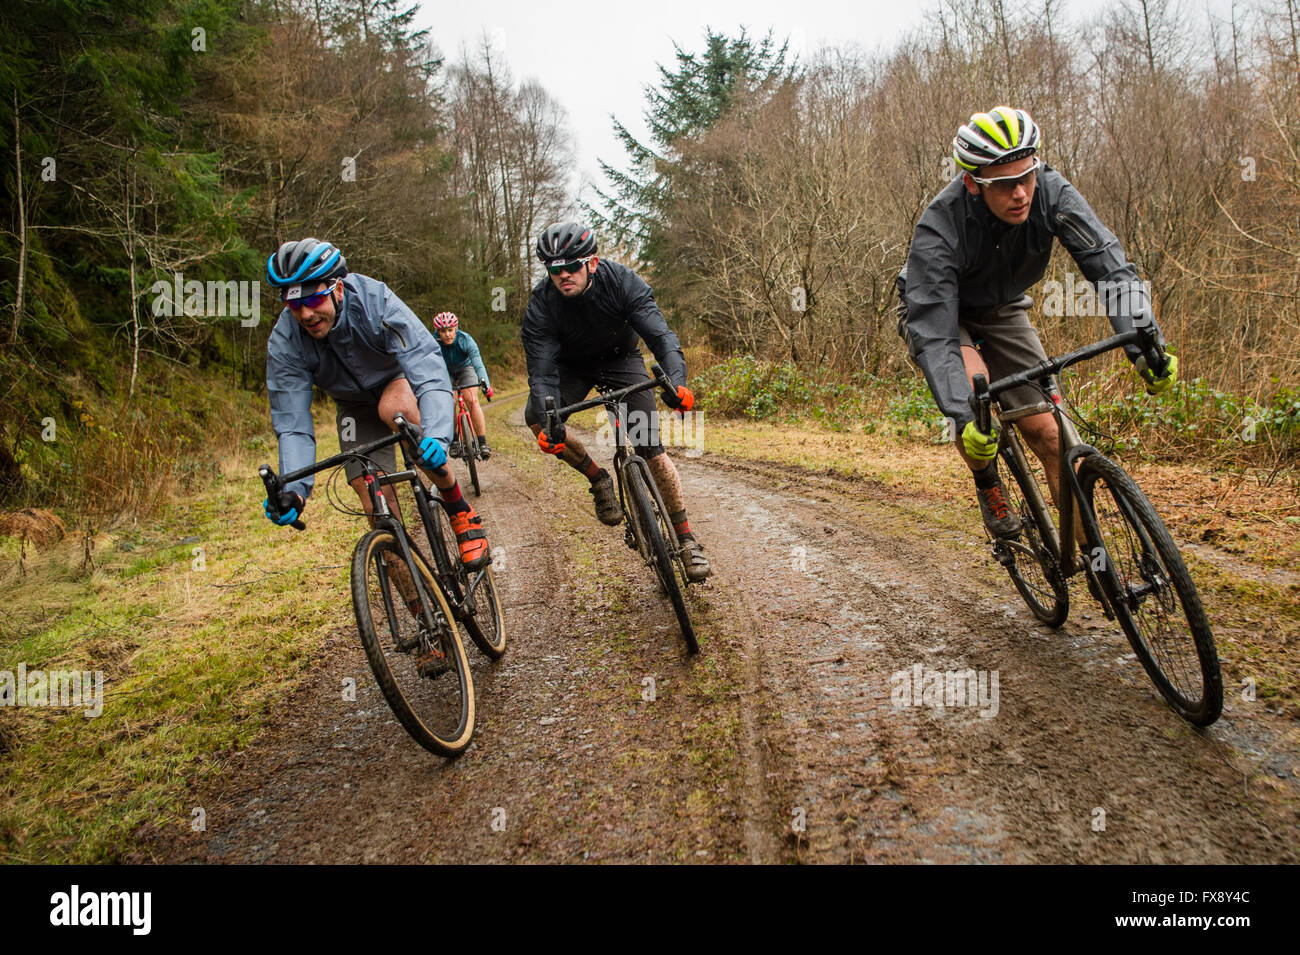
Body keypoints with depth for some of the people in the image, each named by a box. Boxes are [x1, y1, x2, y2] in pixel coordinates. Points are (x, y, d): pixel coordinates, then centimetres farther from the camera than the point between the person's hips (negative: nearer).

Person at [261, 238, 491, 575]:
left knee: (394, 407, -38)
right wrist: (294, 489, -44)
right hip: (356, 405, 3)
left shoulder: (375, 301, -35)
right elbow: (292, 425, -26)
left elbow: (431, 375, -42)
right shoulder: (284, 343, -26)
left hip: (402, 382, -2)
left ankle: (462, 514, -22)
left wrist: (436, 436, -60)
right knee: (377, 503, -12)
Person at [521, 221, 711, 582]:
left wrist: (677, 383, -53)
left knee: (651, 450, -13)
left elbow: (661, 336, -33)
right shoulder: (541, 303, -25)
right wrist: (548, 424, -47)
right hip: (571, 365, 2)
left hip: (621, 359, -1)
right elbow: (542, 372, -30)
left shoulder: (621, 281, -27)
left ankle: (687, 539, 0)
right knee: (535, 417, -28)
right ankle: (598, 479, -6)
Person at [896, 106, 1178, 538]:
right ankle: (988, 486, -5)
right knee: (973, 383, -35)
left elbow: (1109, 264, -31)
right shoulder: (938, 229, -37)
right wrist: (963, 417, -53)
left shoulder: (1051, 193, -27)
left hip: (1002, 311, 3)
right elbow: (933, 336, -41)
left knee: (1050, 431, -6)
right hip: (936, 310, -3)